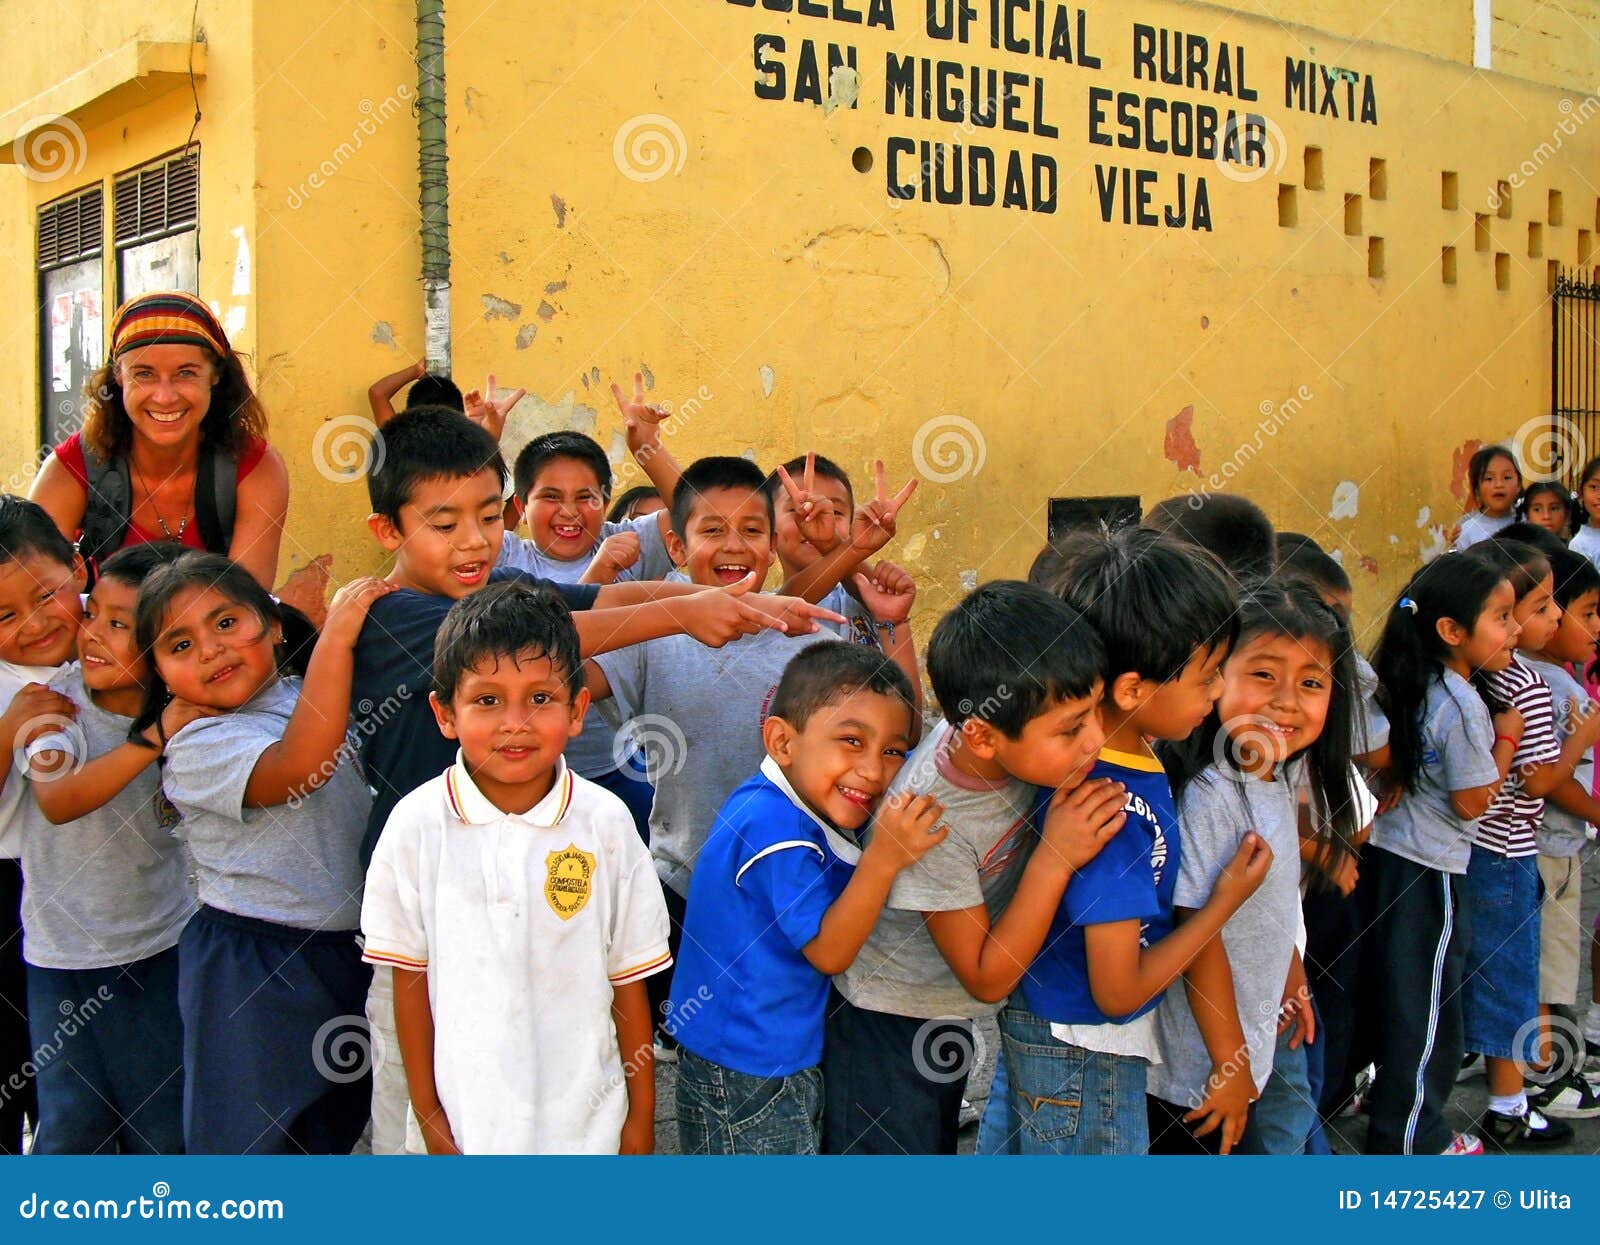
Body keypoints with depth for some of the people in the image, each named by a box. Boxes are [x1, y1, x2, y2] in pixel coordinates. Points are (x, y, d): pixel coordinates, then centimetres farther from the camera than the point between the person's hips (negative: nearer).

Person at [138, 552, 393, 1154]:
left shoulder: (307, 697, 6)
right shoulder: (197, 747, -17)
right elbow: (301, 767, -35)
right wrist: (335, 636, -32)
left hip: (345, 951, 7)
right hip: (252, 974, -7)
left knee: (336, 1130, 21)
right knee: (255, 1141, 3)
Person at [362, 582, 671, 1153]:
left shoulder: (605, 822, -8)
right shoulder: (417, 824, -9)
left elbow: (628, 979, -1)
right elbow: (410, 978, -1)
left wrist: (641, 1115, 4)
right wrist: (428, 1114, 1)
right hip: (466, 1118, 0)